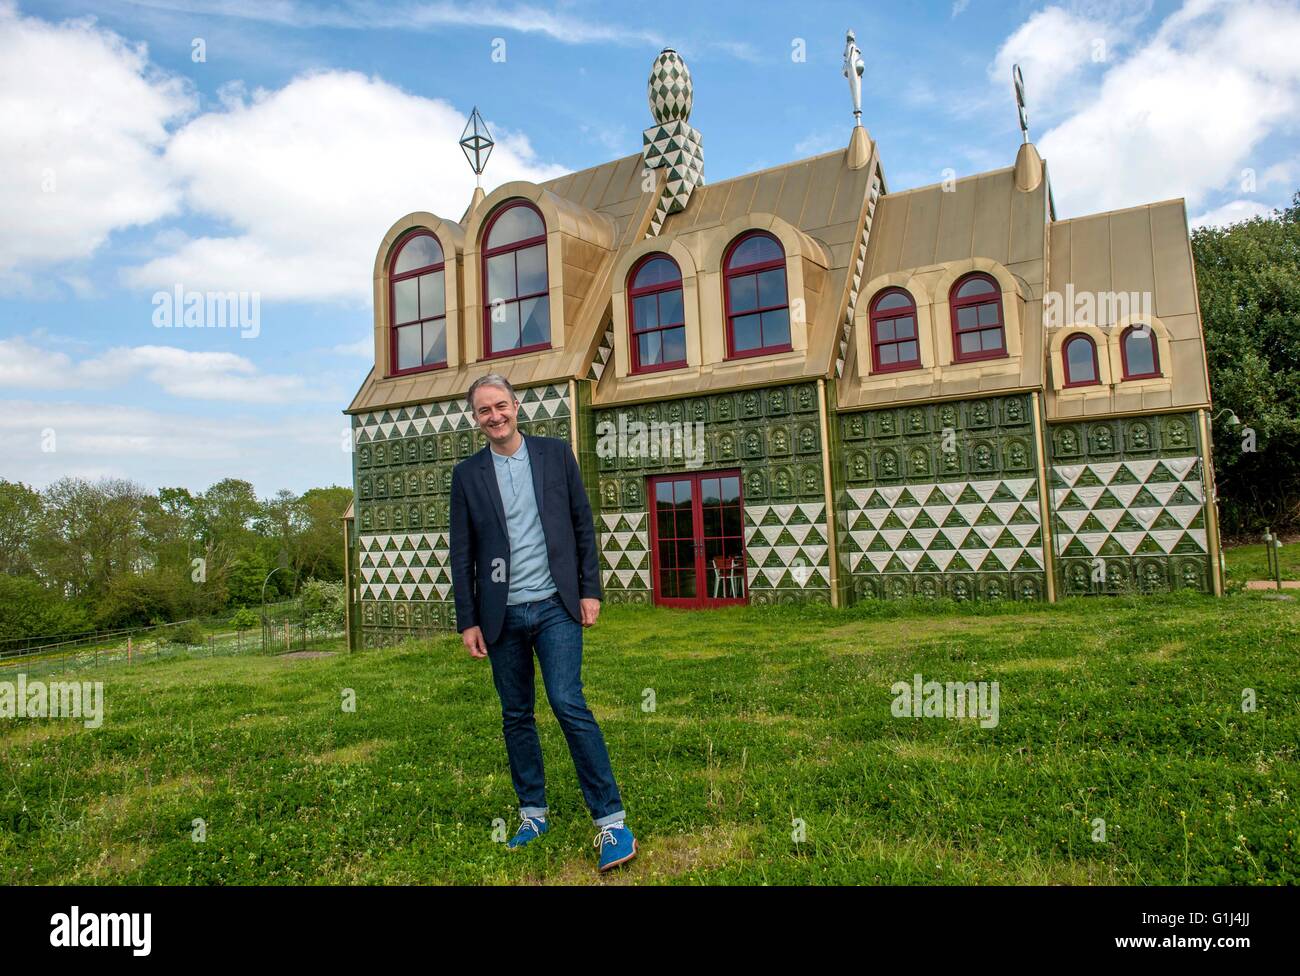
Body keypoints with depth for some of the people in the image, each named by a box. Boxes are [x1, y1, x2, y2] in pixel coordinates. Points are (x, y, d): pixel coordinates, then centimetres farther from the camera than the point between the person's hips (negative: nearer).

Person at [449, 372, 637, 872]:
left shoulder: (555, 453, 4)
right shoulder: (467, 474, 6)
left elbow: (583, 524, 5)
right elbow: (461, 554, 6)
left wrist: (590, 588, -1)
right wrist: (468, 621, 3)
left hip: (555, 605, -2)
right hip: (502, 614, 2)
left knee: (568, 704, -11)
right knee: (516, 716, 11)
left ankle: (611, 822, -3)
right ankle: (533, 813, 27)